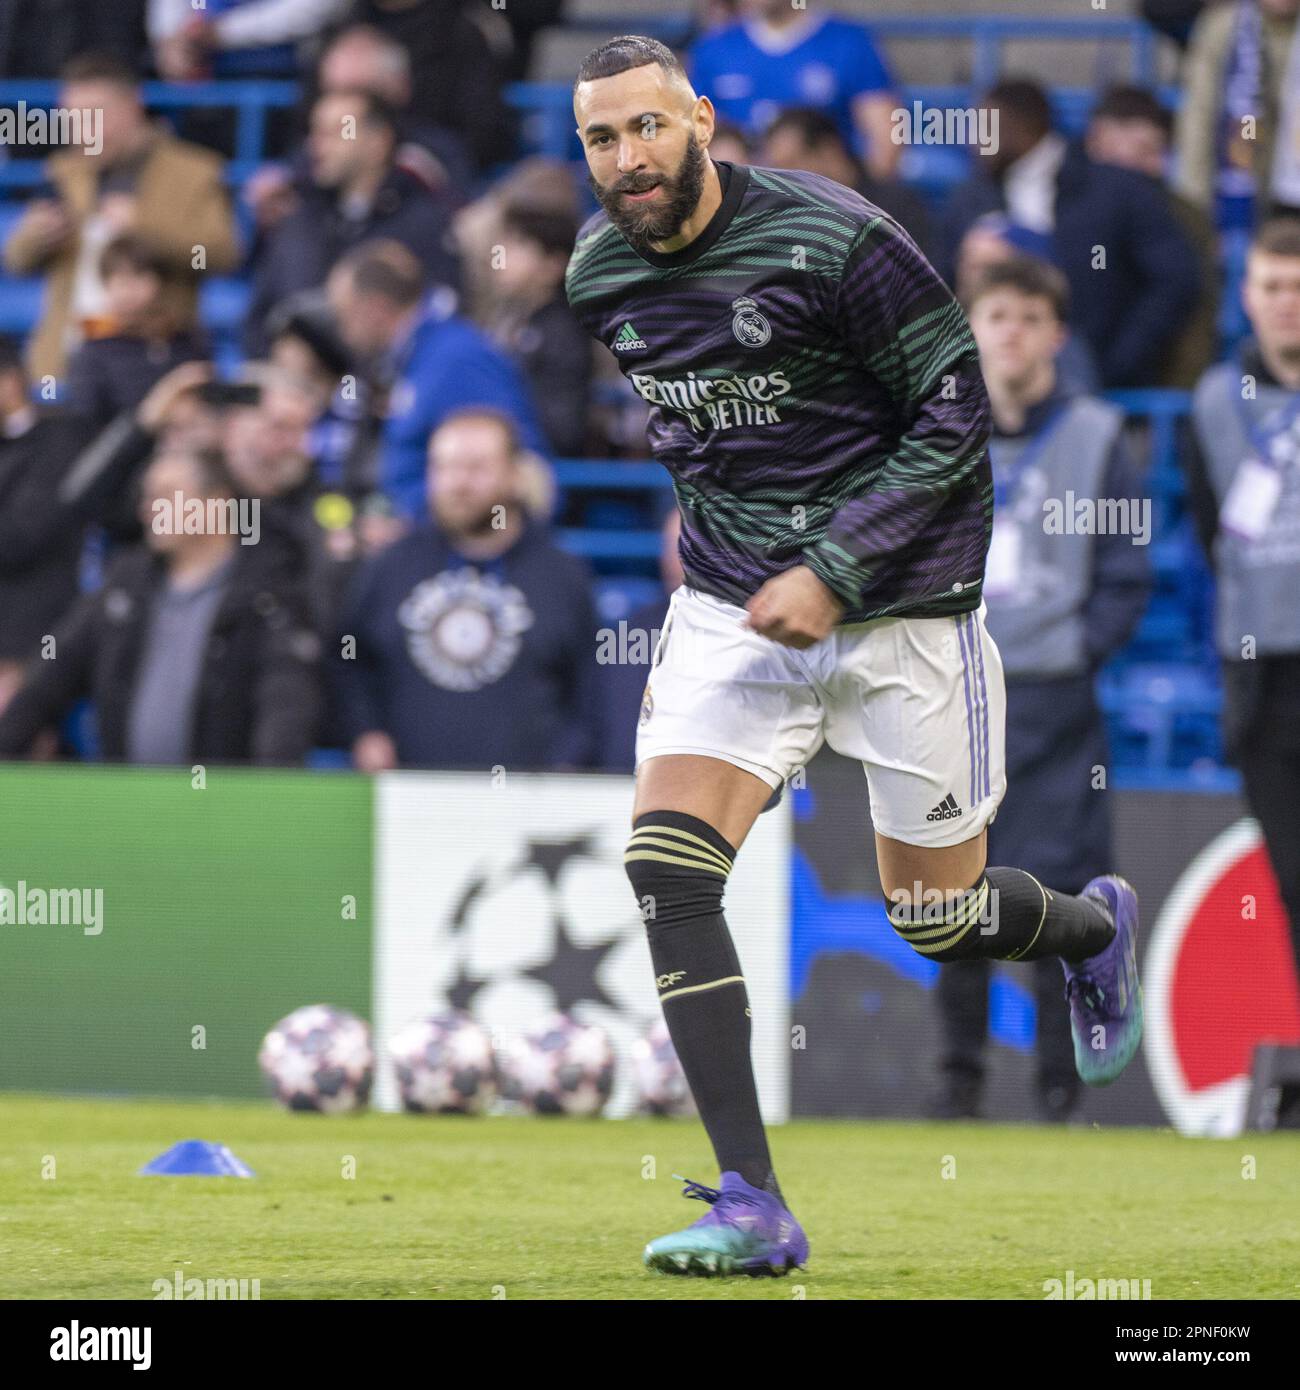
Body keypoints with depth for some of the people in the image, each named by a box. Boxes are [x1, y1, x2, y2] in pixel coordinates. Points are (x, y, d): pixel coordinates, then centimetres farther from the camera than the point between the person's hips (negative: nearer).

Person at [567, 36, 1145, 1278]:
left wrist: (836, 569, -20)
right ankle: (752, 1210, -15)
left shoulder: (829, 241, -19)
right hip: (732, 605, 4)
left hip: (900, 608, -4)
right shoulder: (599, 276, 0)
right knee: (665, 867, -17)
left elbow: (957, 414, -14)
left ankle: (1094, 928, 45)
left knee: (938, 922, 7)